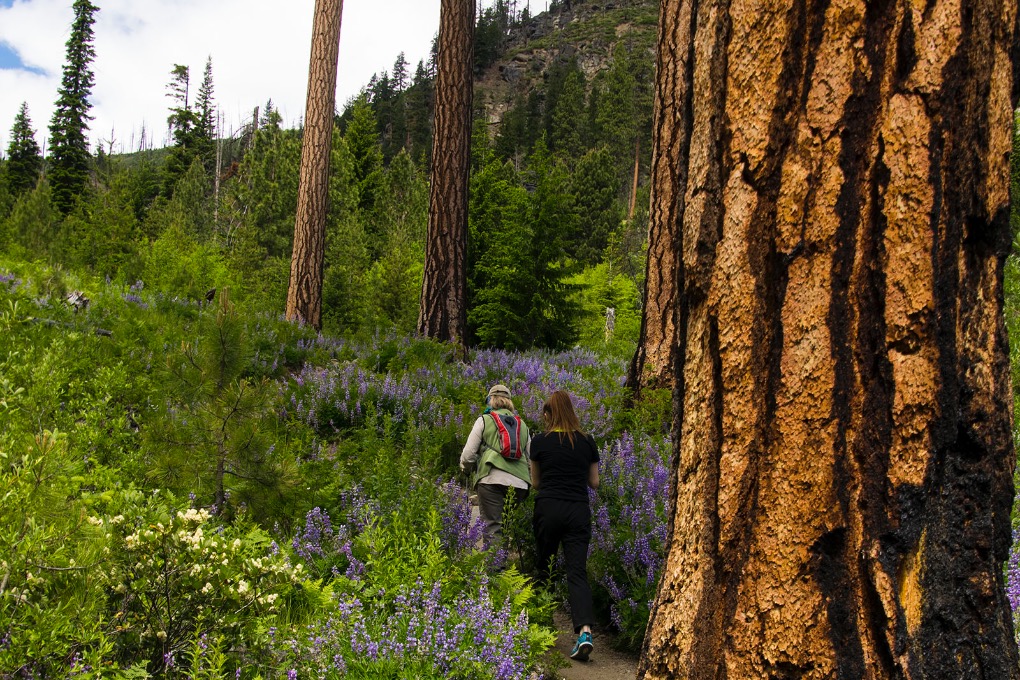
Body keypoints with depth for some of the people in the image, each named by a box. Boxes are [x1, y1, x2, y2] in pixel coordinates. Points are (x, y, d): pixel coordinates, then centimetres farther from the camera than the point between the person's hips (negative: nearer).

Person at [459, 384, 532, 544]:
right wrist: (528, 482, 31)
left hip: (492, 480, -4)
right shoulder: (522, 425, 22)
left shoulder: (484, 420, 9)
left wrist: (465, 467, 25)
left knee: (493, 530, -7)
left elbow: (468, 454, 5)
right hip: (519, 483, 4)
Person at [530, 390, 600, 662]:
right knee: (577, 571, -4)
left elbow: (535, 482, 11)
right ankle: (585, 631, -22)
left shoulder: (540, 441, 2)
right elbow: (594, 482, 14)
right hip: (579, 511, 1)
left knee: (542, 565, 18)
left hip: (548, 508, -1)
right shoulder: (587, 442, 7)